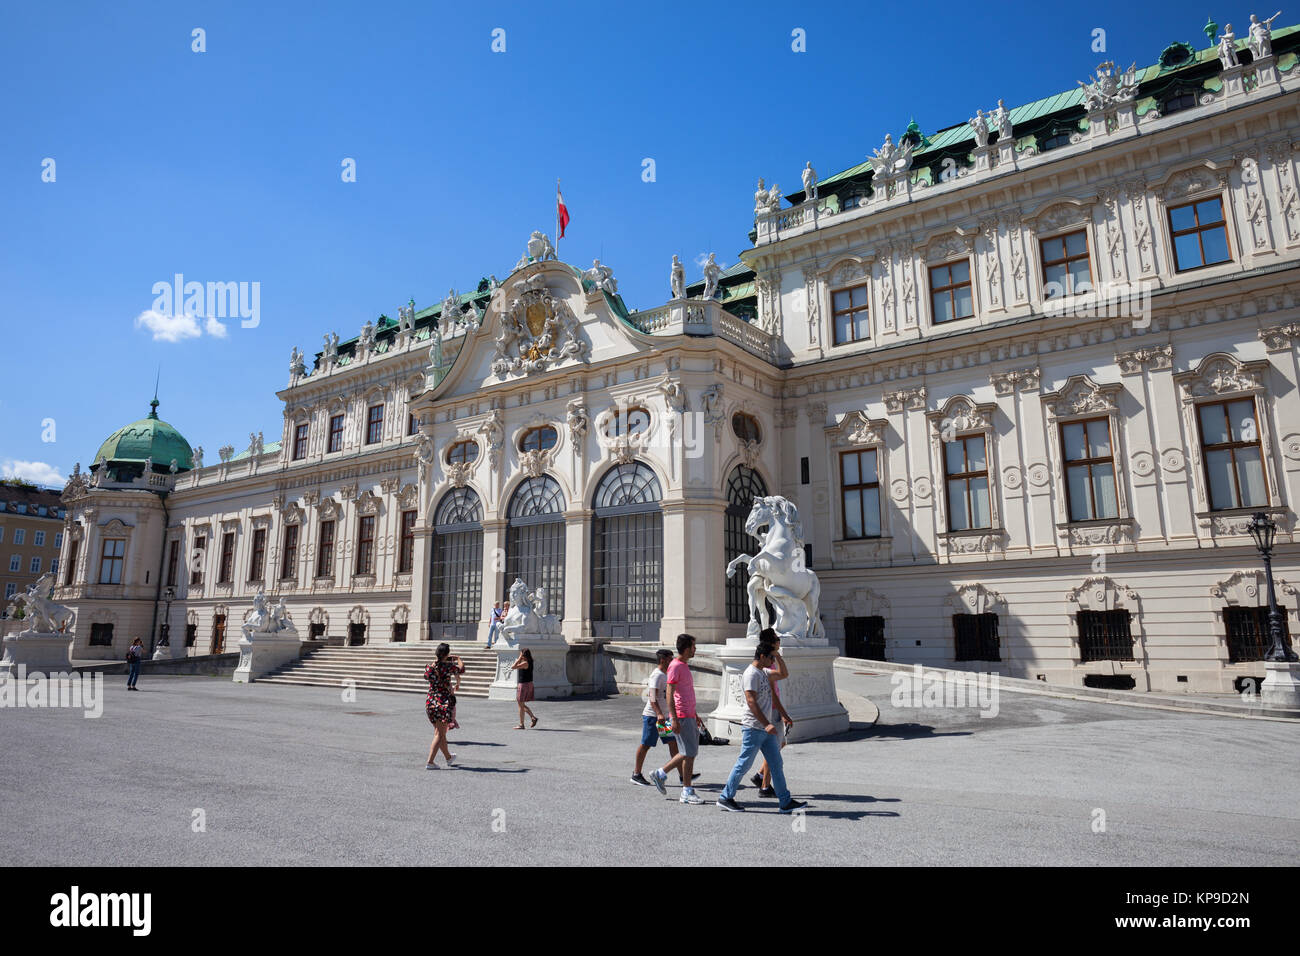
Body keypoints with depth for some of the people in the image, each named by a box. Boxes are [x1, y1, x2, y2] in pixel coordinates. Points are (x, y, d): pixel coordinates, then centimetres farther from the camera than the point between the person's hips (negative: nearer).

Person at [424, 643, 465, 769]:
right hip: (444, 701, -6)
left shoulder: (430, 666, 0)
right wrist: (458, 659, 28)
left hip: (430, 701, 6)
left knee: (440, 732, 19)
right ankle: (430, 762, -5)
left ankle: (448, 757, 37)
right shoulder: (449, 666, -11)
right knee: (439, 734, 1)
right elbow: (462, 669, 9)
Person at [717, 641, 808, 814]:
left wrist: (777, 654, 17)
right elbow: (751, 702, -23)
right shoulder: (750, 674, -16)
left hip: (765, 728, 10)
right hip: (753, 728, -10)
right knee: (744, 764, -1)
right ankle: (725, 798, 11)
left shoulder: (764, 672, 13)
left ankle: (786, 802, 13)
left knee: (776, 763, 8)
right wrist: (766, 724, -26)